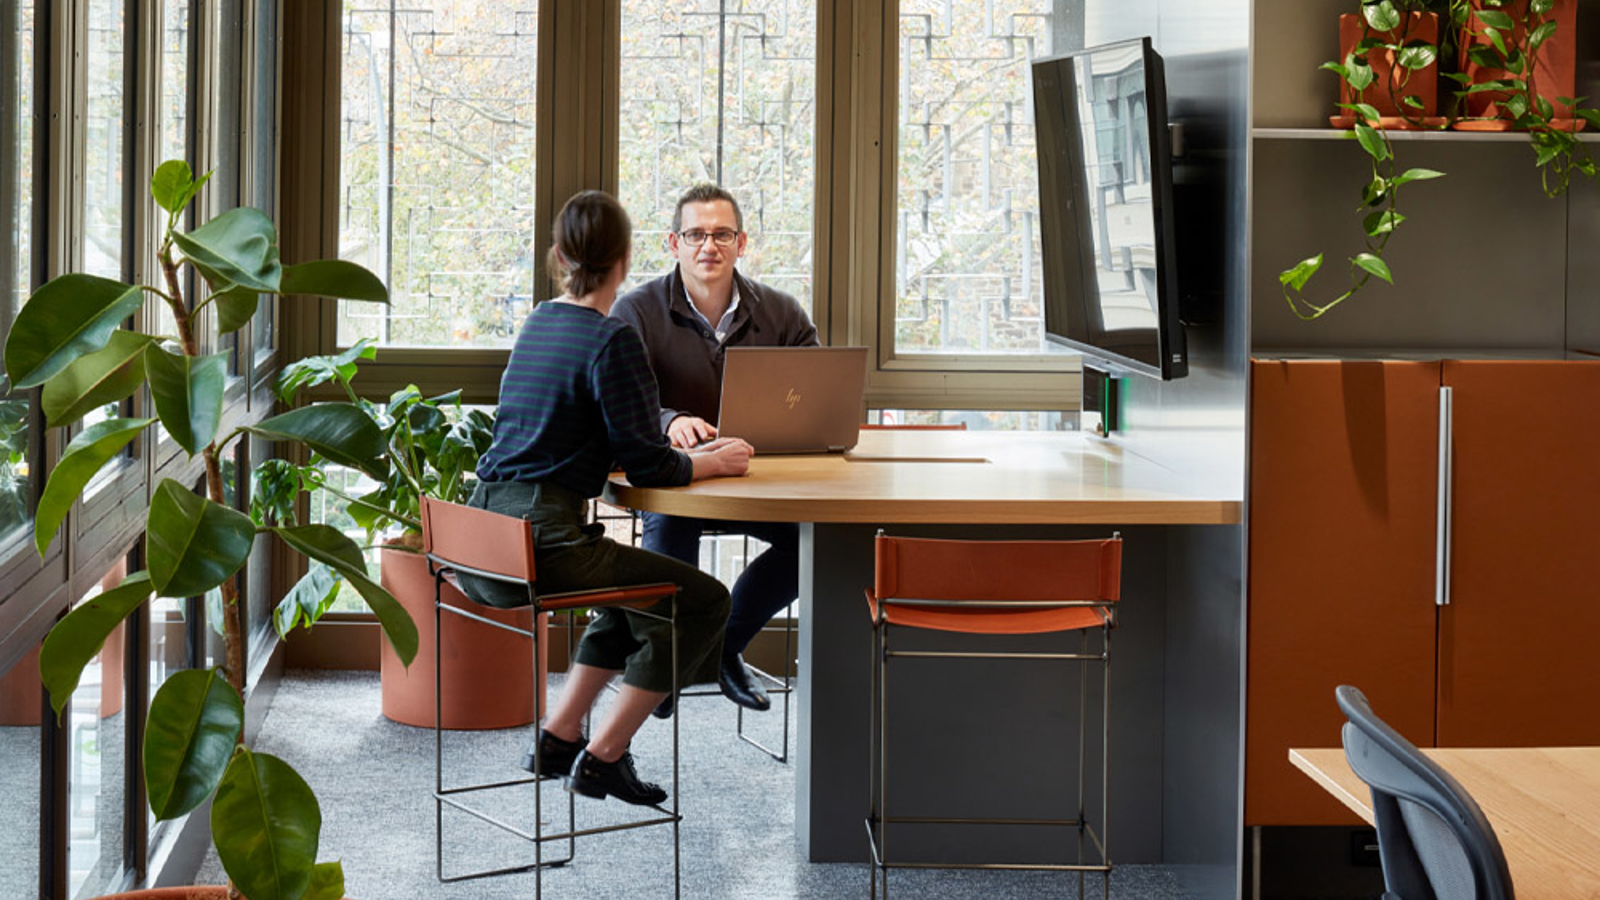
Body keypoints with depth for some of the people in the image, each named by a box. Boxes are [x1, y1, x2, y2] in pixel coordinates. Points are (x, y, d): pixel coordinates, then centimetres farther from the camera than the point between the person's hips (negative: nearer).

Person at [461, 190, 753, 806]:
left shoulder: (539, 322, 15)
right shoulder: (611, 340, -12)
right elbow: (645, 464, -11)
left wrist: (690, 451, 24)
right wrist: (713, 463, 7)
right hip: (540, 542, -9)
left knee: (641, 587, 30)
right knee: (704, 599, 0)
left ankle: (558, 737, 25)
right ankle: (603, 757, 1)